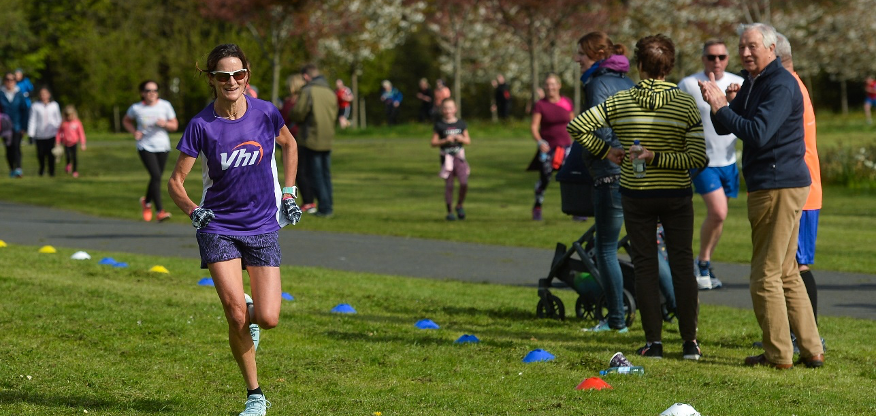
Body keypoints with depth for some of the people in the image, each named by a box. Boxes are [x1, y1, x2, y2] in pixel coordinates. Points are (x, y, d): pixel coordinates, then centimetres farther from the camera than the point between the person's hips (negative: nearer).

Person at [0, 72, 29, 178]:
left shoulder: (19, 94, 0)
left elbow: (24, 111, 3)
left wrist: (24, 127, -2)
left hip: (17, 126, -1)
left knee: (16, 146, -15)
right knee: (9, 149, 5)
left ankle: (18, 168, -22)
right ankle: (12, 169, 18)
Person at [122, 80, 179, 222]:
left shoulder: (165, 106, -1)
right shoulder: (136, 108, -4)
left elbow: (174, 125, 4)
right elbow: (126, 121, 14)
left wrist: (164, 124, -18)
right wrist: (134, 132, -4)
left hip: (162, 146, 3)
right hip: (145, 147, -3)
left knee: (156, 177, 9)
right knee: (156, 176, -19)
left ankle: (146, 201, 40)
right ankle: (160, 211, -20)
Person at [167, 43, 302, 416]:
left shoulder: (265, 113, -6)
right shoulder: (201, 125, -10)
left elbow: (289, 144, 16)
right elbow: (175, 182, -5)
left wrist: (288, 193, 11)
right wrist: (193, 210, -24)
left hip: (263, 228, 1)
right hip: (218, 227, -1)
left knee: (268, 319, -9)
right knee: (236, 315, -14)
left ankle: (248, 316, 30)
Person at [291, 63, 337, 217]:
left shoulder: (308, 92, -13)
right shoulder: (330, 92, 8)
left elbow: (298, 114, -14)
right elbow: (334, 114, 11)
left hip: (311, 140, -7)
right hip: (327, 141, 7)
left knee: (313, 174, 0)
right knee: (326, 174, 14)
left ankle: (324, 207, -4)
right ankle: (328, 207, 16)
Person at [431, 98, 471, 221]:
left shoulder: (461, 124, 7)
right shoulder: (439, 125, -1)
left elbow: (468, 141, 11)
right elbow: (433, 142, -2)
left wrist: (461, 138, -11)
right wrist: (445, 140, -16)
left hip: (459, 156, 1)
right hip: (446, 158, -1)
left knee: (464, 183, -12)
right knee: (449, 186, 1)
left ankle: (459, 206, 11)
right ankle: (449, 212, 12)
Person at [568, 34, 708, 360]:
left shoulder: (619, 102, -4)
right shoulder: (686, 104, -6)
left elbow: (577, 127, -5)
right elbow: (698, 158, -13)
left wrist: (606, 151, 4)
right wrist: (658, 158, -8)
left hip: (636, 195, 0)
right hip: (676, 195, 0)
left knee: (645, 266, 7)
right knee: (681, 263, 7)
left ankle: (653, 341, 5)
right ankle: (690, 342, 5)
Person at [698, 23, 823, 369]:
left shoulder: (781, 85, -16)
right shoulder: (752, 83, 16)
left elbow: (758, 133, -27)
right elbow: (724, 129, 14)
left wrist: (721, 107, -21)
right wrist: (725, 104, -6)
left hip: (779, 186, -11)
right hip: (767, 185, 11)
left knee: (766, 274, -5)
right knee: (786, 273, 14)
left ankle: (778, 354, 1)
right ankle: (812, 351, 17)